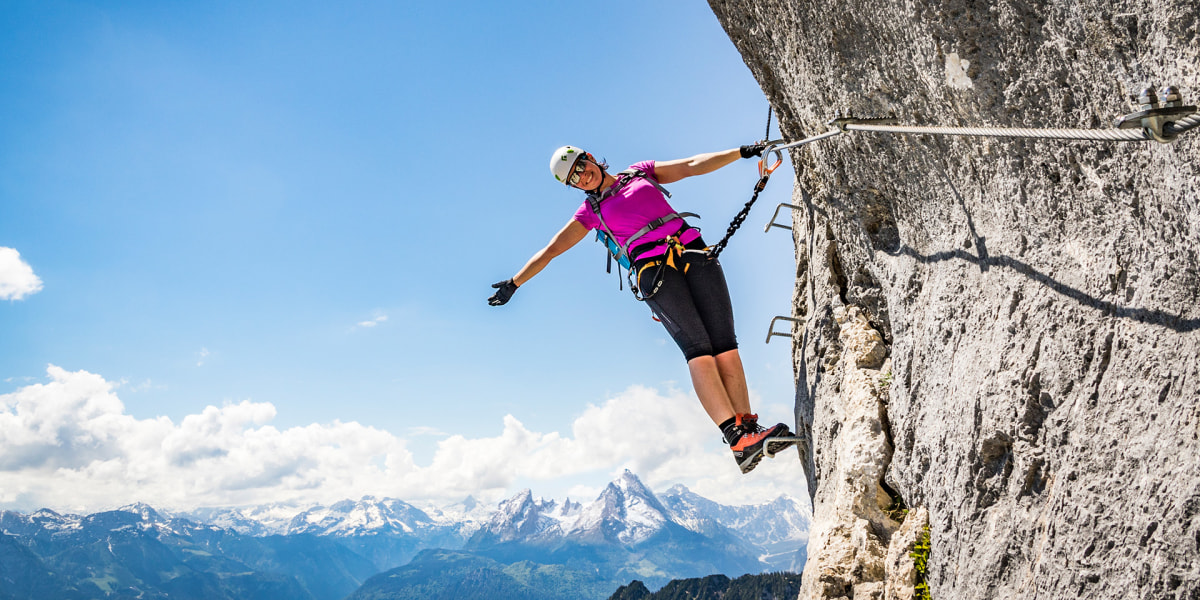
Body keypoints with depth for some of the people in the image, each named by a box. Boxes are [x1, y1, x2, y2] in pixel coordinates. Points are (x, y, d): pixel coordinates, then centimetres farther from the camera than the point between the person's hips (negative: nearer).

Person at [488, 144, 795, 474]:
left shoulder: (640, 172, 23)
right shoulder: (591, 211, 19)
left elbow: (693, 165, 16)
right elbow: (550, 250, 22)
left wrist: (742, 151, 7)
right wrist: (513, 283, 22)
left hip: (693, 253, 2)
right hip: (654, 270, -2)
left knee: (726, 347, -12)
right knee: (698, 349, -20)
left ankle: (748, 427, -14)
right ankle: (735, 434, -30)